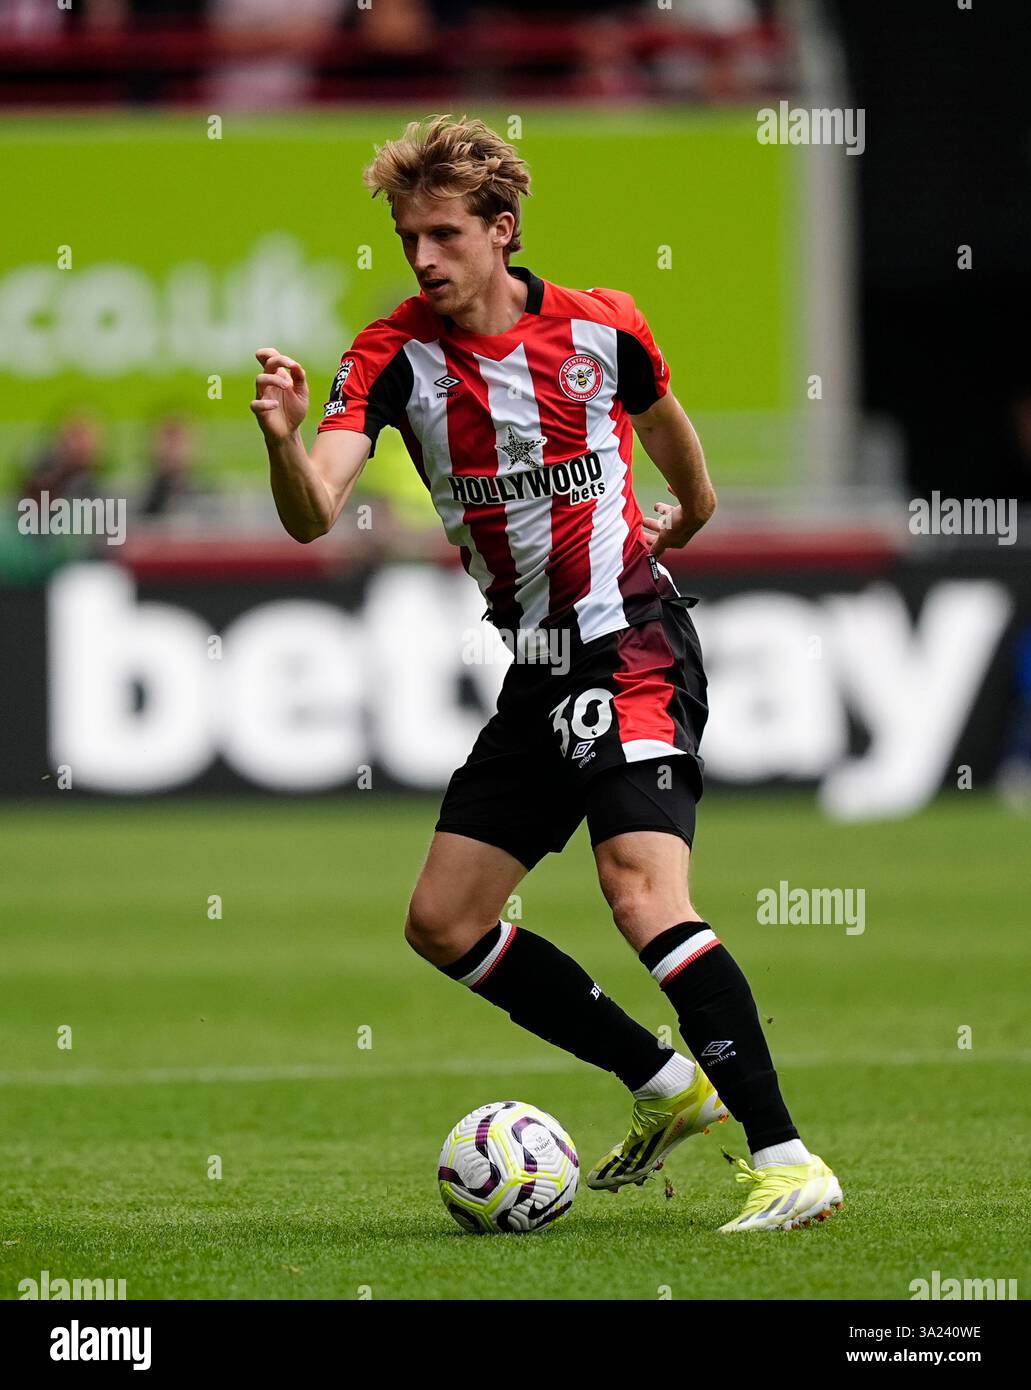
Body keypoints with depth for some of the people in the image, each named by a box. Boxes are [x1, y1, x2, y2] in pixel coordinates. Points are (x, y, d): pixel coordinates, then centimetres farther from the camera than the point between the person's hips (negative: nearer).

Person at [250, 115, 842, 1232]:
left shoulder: (601, 329, -7)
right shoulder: (395, 355, -4)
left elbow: (659, 412, 18)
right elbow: (313, 514, -18)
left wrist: (690, 512, 33)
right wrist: (283, 439, -40)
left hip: (633, 640, -6)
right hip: (536, 668, 6)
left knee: (642, 889, -24)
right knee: (442, 925, 5)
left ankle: (783, 1157, -28)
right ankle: (665, 1085, 19)